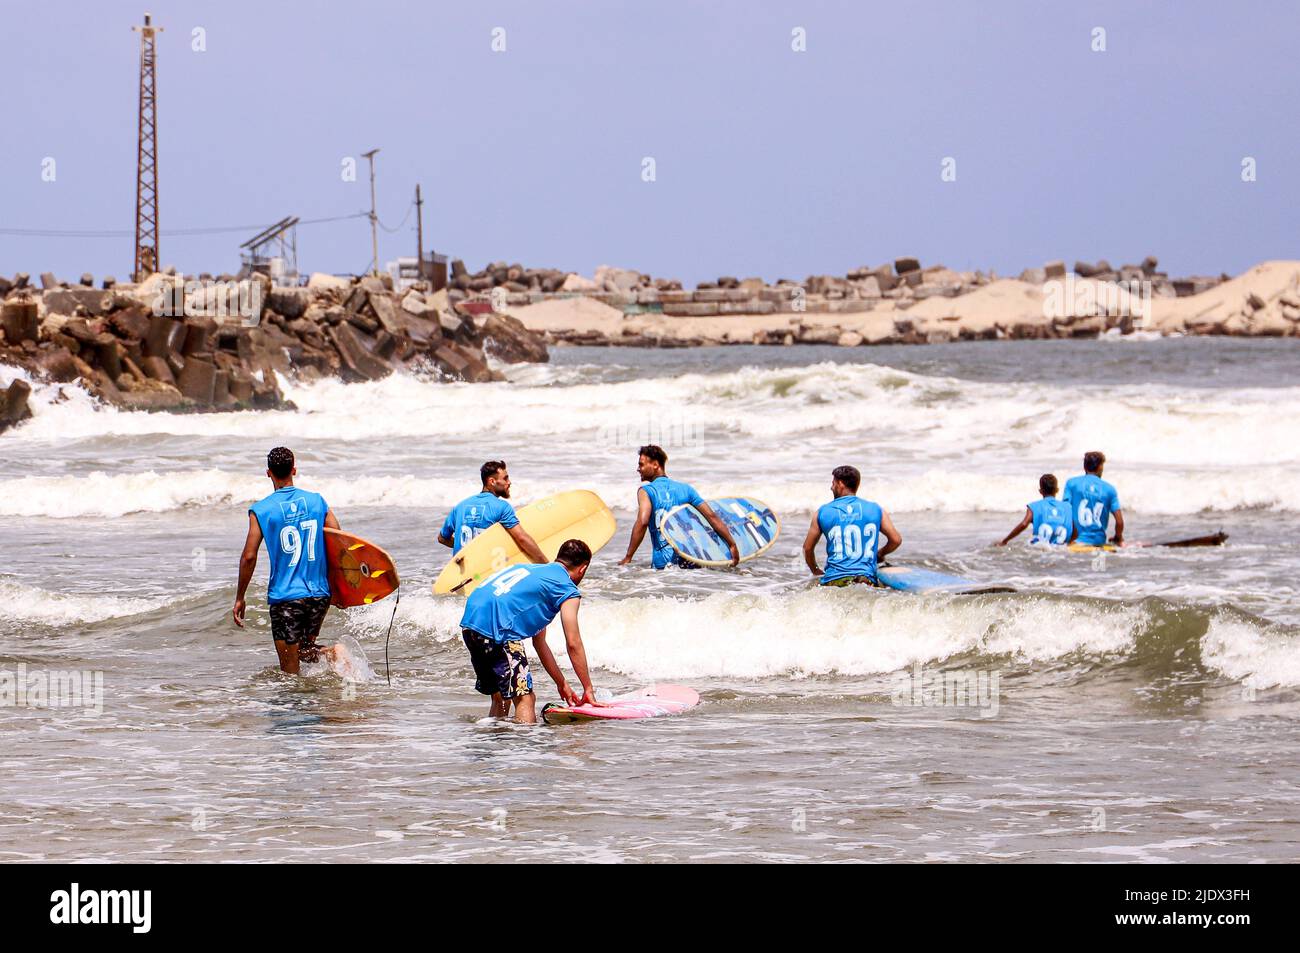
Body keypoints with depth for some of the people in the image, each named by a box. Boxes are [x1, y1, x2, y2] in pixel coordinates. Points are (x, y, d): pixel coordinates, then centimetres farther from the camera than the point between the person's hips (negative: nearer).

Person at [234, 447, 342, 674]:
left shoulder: (260, 510, -5)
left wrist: (240, 598, 1)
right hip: (319, 595, 3)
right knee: (305, 649, 21)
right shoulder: (317, 501, 3)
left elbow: (249, 557, -9)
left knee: (289, 668, 5)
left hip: (285, 597, -3)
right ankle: (332, 654, -8)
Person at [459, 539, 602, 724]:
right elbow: (573, 645, 2)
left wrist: (562, 684, 36)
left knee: (500, 698, 23)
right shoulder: (567, 590, 4)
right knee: (525, 699, -5)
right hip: (496, 629, -9)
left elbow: (539, 643, 33)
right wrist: (588, 689, 11)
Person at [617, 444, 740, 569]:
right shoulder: (686, 489, 14)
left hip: (663, 561, -4)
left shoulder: (646, 491, 0)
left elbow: (642, 522, -16)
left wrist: (628, 557, -15)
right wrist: (732, 545, 8)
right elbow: (711, 516, 8)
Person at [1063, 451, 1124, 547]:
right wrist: (1118, 539, 19)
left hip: (1076, 539, -2)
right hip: (1099, 541, 2)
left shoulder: (1071, 483, 2)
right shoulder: (1109, 489, 5)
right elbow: (1119, 521, 1)